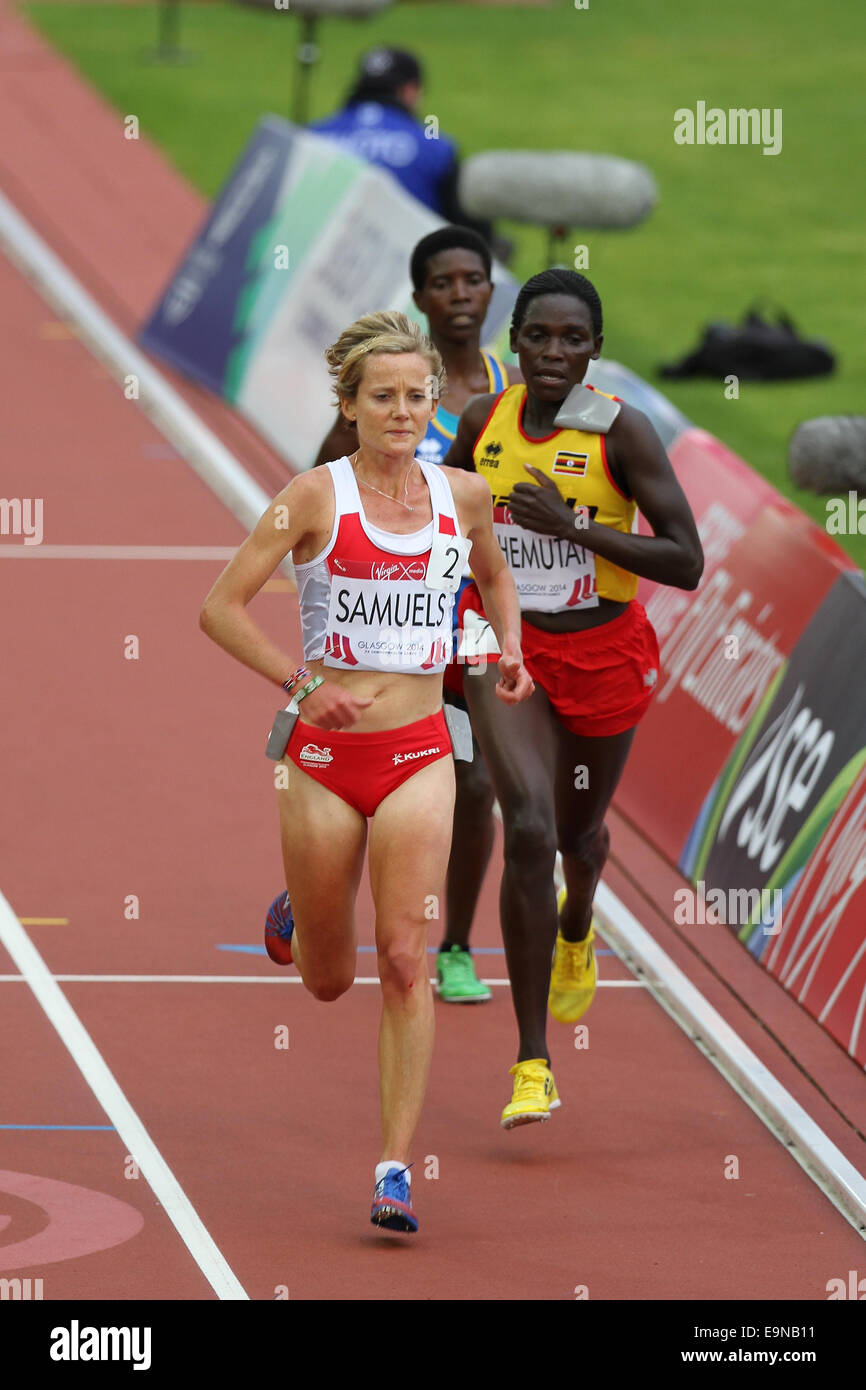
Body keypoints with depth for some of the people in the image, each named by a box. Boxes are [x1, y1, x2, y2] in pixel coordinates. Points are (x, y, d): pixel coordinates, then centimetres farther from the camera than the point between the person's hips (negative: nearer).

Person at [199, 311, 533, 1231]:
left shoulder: (463, 497, 4)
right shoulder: (317, 497, -7)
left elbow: (494, 575, 26)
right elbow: (220, 609, -7)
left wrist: (510, 649, 8)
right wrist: (301, 682, -16)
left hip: (419, 755, 1)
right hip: (325, 755, -1)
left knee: (405, 961, -13)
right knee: (328, 982, 12)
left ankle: (396, 1170, -10)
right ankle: (297, 913, 50)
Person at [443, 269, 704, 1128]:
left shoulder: (622, 431, -15)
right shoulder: (484, 419, -5)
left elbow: (687, 563, -20)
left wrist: (571, 527, -27)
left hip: (603, 654, 0)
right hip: (506, 647, 1)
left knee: (578, 833, 20)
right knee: (528, 830, -19)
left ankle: (576, 932, 61)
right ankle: (532, 1066, -16)